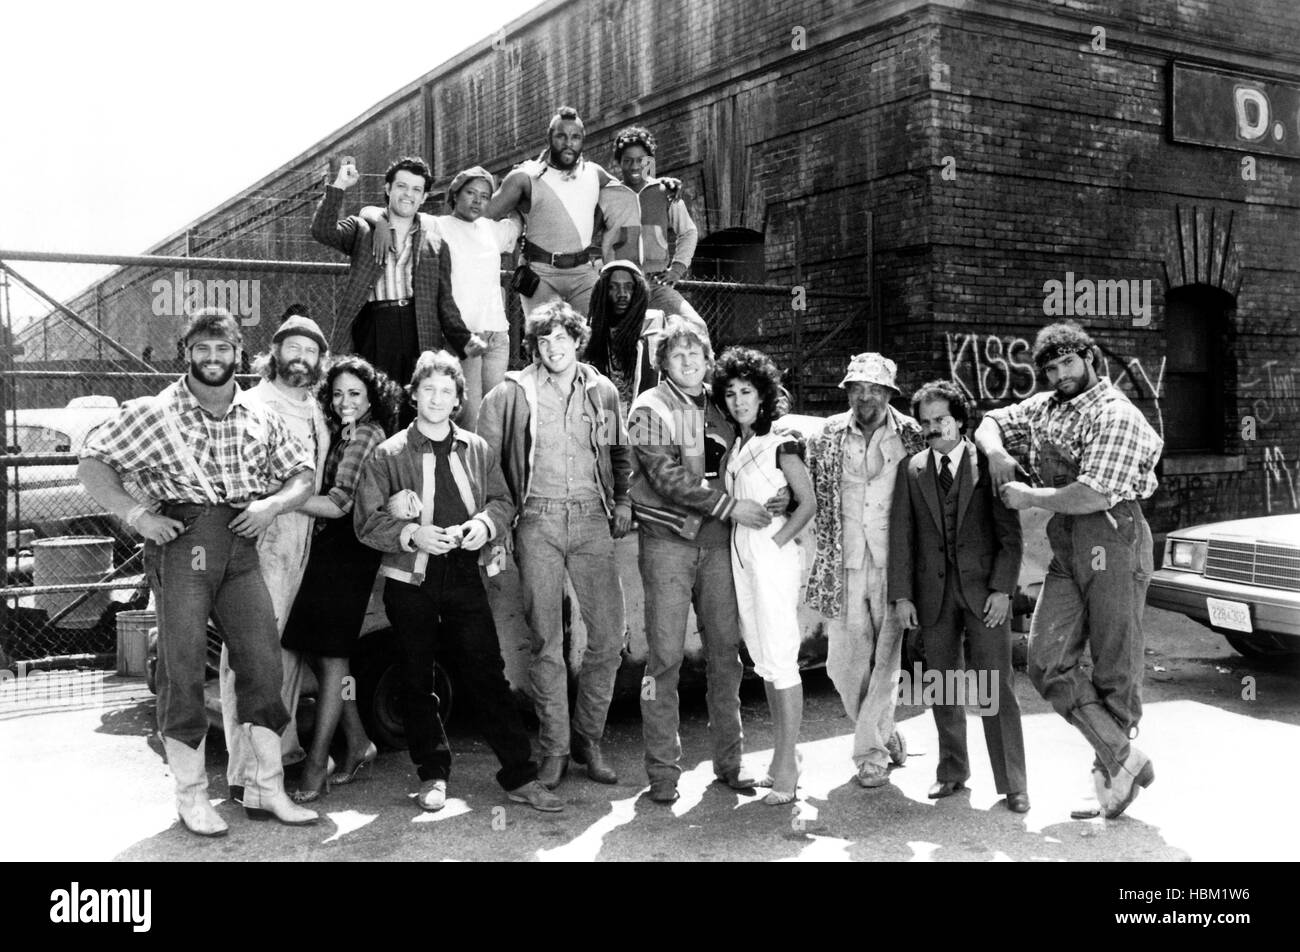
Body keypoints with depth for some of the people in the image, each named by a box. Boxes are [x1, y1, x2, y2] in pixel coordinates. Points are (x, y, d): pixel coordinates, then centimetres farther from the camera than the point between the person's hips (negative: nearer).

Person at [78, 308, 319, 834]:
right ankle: (191, 796, 11)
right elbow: (91, 463, 2)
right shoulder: (153, 413, 0)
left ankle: (267, 788, 13)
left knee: (264, 661, 2)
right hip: (180, 541, -4)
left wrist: (272, 504, -3)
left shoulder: (260, 418, 11)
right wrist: (134, 514, -10)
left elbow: (302, 475, 17)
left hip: (241, 545, 4)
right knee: (183, 668, -2)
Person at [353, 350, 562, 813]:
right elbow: (366, 520, -3)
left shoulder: (477, 450, 9)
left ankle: (520, 776, 5)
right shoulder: (388, 454, 0)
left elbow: (503, 501, 12)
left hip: (464, 574, 1)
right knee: (417, 682, 8)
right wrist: (411, 534, -18)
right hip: (410, 580, -1)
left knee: (487, 675, -1)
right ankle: (433, 775, 23)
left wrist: (485, 523, -9)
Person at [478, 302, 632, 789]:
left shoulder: (602, 391, 10)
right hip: (538, 520, -2)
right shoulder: (512, 393, 2)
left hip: (591, 518, 2)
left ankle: (588, 738, 17)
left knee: (609, 634, -1)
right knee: (545, 639, 1)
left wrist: (622, 500, 8)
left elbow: (620, 453, 21)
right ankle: (554, 748, 13)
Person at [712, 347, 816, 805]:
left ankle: (787, 769, -2)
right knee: (763, 660, 12)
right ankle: (784, 756, 21)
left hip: (774, 557, -8)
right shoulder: (734, 447, 13)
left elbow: (807, 503, -10)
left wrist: (775, 542, -10)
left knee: (780, 660, -6)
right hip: (741, 557, 8)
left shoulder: (780, 444, -7)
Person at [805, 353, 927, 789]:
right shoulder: (828, 435, 4)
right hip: (844, 564, 2)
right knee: (844, 662, 5)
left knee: (888, 657, -3)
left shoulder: (911, 436, 0)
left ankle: (869, 751, 10)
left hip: (894, 561, -2)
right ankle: (882, 734, 27)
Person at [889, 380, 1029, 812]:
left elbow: (1010, 534, -1)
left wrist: (1002, 588, -9)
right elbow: (901, 537, 7)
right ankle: (951, 771, 23)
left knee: (996, 686, -4)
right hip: (933, 591, 3)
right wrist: (902, 596, 0)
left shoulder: (989, 463, 0)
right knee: (942, 686, 9)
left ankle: (1012, 783, 3)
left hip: (983, 588, -3)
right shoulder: (910, 470, 8)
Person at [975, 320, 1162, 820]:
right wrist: (996, 453, 4)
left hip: (1114, 539, -7)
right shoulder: (1043, 407, 14)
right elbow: (989, 423, 27)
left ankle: (1110, 773, 14)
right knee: (1047, 663, -2)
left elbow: (1095, 496, -19)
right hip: (1066, 549, 7)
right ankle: (1124, 758, 3)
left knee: (1116, 668, 2)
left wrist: (1028, 497, -7)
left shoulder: (1116, 415, -10)